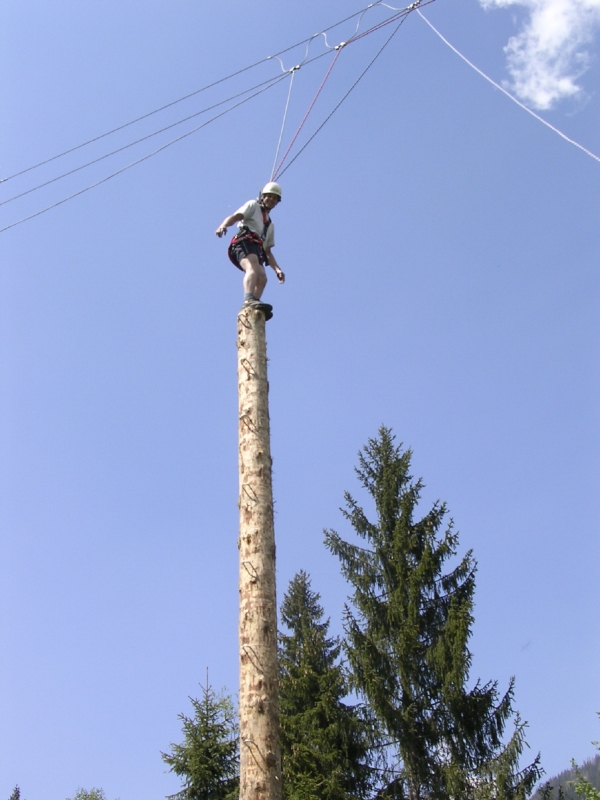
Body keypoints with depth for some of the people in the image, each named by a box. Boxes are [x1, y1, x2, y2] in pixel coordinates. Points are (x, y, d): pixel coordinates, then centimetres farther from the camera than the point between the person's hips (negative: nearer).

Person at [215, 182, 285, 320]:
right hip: (245, 241, -7)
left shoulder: (270, 225, 38)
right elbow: (235, 217, 1)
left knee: (262, 277, -21)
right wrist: (223, 225, -22)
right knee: (253, 269, -35)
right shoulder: (253, 205, 20)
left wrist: (277, 269, 16)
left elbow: (268, 252, 33)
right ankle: (249, 300, -60)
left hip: (257, 249, 7)